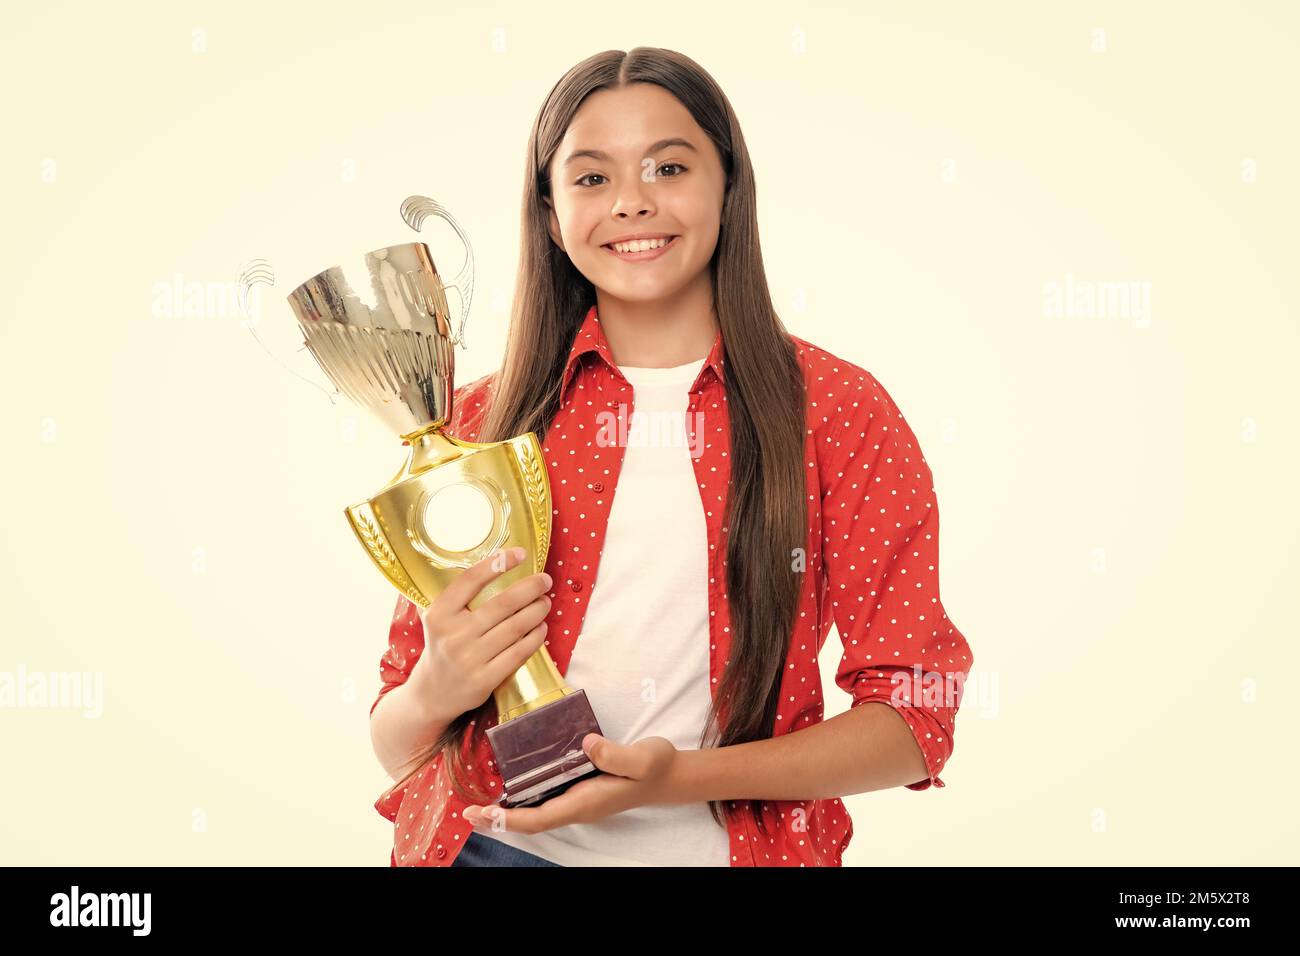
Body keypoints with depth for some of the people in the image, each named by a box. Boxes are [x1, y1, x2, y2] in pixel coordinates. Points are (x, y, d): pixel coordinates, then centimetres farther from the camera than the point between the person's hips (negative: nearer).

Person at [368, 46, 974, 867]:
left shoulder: (842, 415, -6)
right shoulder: (481, 423, -3)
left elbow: (913, 715, -7)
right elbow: (396, 748, 3)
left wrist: (684, 776, -20)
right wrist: (434, 695, -19)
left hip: (726, 848, -3)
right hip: (497, 843, 3)